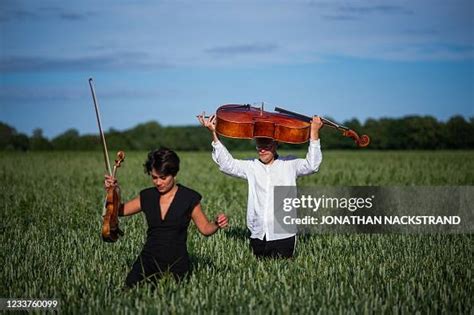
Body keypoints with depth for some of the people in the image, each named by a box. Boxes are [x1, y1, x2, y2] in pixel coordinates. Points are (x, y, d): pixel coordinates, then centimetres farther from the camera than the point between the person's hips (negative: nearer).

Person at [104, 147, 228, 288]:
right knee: (130, 289, -19)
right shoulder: (147, 196, 7)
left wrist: (217, 224, -16)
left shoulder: (189, 198, -2)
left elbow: (205, 228, 5)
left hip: (176, 264, -2)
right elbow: (118, 210, 18)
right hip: (148, 260, 2)